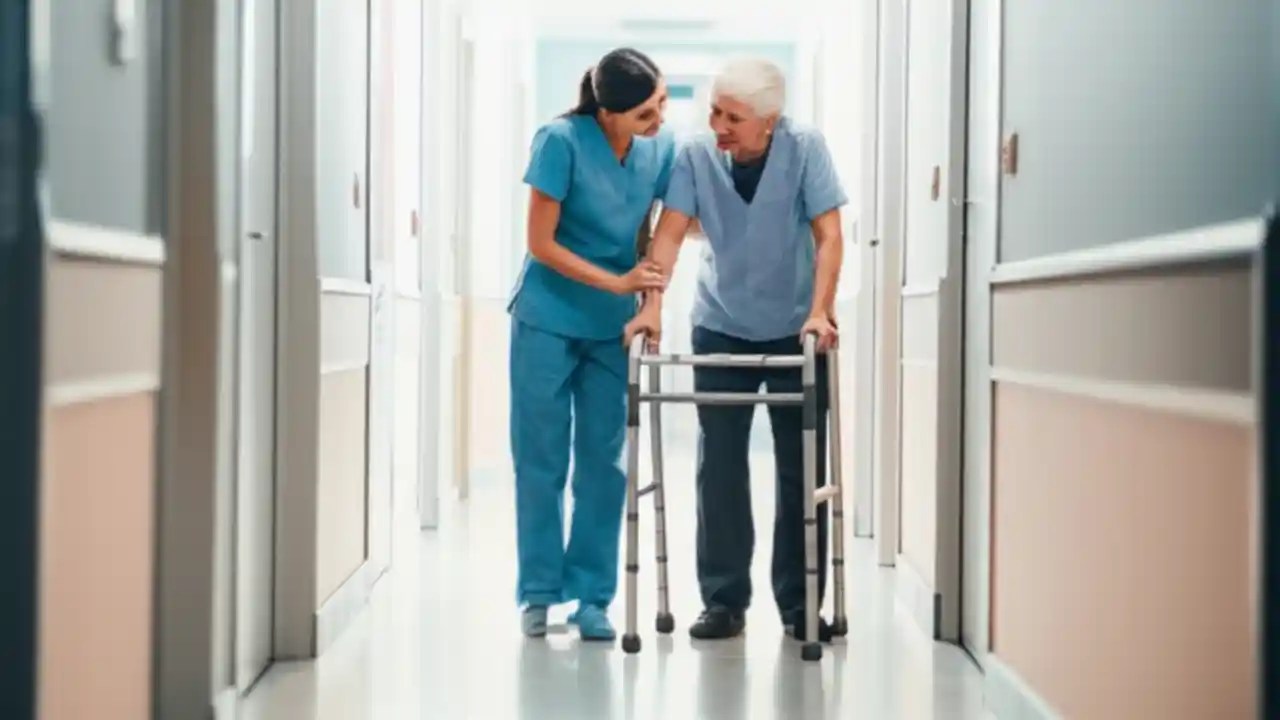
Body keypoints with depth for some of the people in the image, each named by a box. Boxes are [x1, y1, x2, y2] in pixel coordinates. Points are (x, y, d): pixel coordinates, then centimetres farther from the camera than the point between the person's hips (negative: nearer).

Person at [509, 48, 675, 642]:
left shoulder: (661, 148, -5)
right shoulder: (561, 141, -17)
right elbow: (541, 243, -14)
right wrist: (617, 283, -15)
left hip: (613, 328, 3)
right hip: (547, 322, -3)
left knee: (603, 463, 5)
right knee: (541, 461, 3)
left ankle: (592, 595, 12)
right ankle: (539, 591, 13)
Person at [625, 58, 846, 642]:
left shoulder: (804, 150, -13)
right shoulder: (697, 157, -10)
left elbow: (828, 235, -16)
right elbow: (670, 232, -17)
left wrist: (820, 312, -27)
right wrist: (652, 305, -30)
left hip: (795, 331, -1)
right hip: (721, 330, 1)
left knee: (801, 469, 3)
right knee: (719, 467, 0)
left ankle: (799, 603, 12)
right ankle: (724, 601, 8)